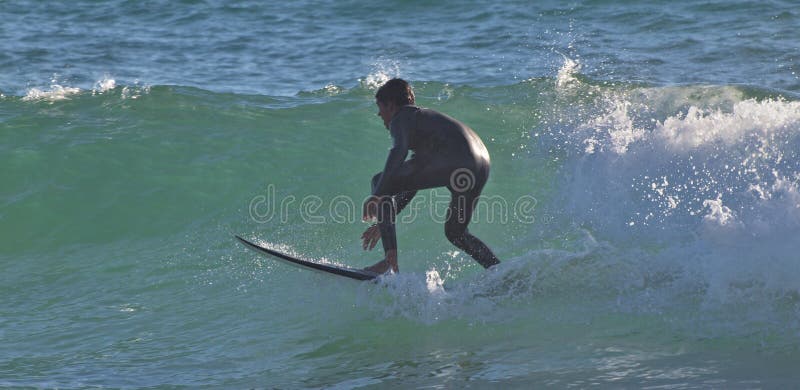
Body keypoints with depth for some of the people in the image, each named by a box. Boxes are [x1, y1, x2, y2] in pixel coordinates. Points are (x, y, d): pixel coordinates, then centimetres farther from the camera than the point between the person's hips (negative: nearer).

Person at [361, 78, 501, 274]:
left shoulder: (401, 118, 10)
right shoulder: (423, 118, 38)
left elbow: (399, 150, -14)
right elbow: (412, 183, 41)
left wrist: (377, 196, -19)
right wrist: (383, 222, 43)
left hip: (452, 160, -9)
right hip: (482, 165, 9)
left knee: (380, 182, 5)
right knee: (455, 233, 28)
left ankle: (390, 260, -5)